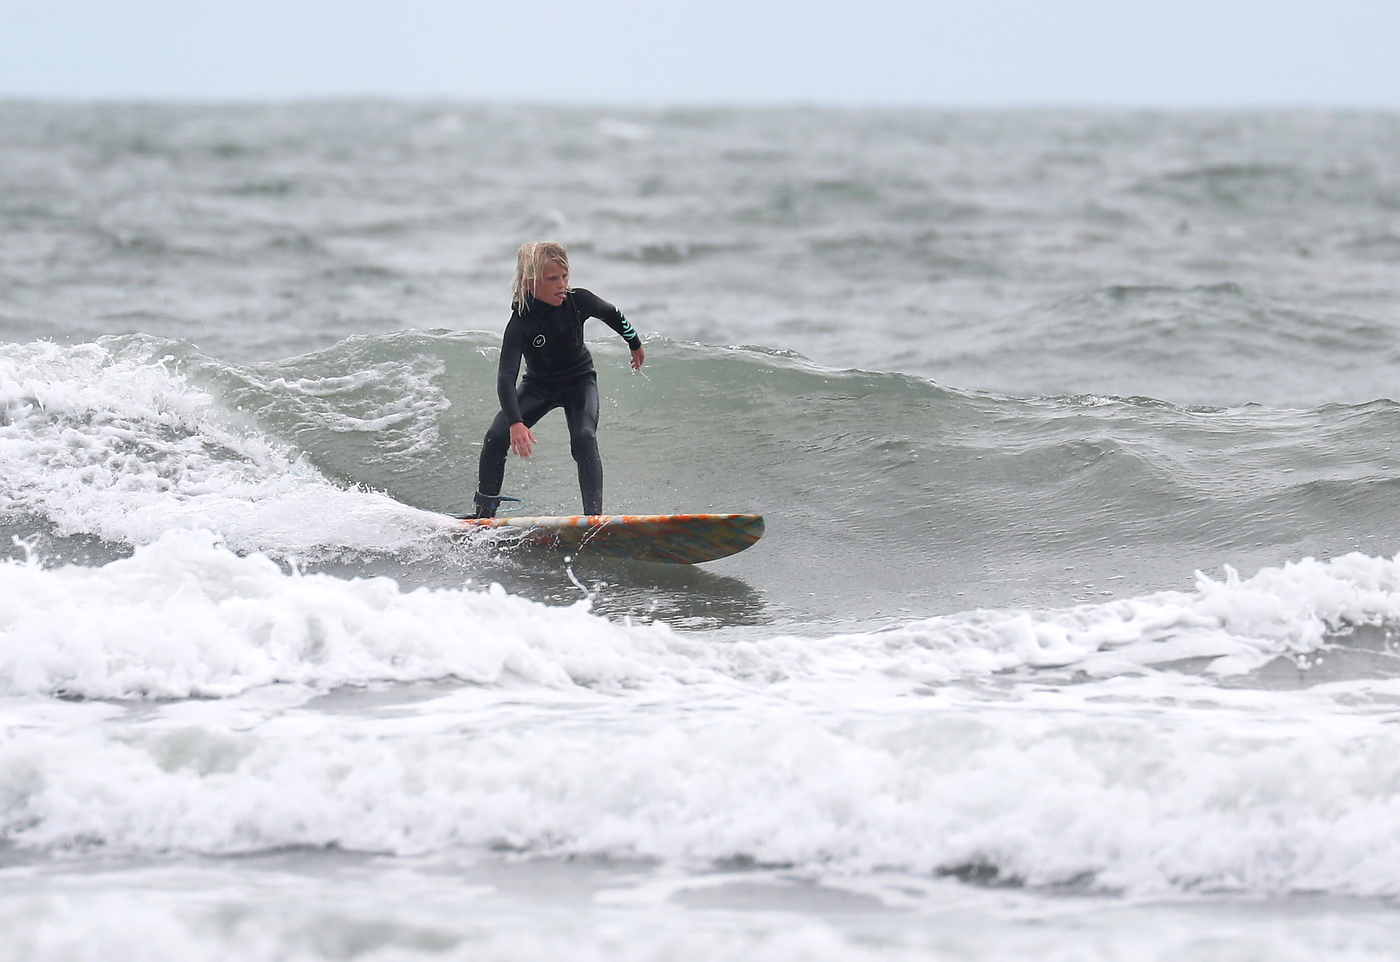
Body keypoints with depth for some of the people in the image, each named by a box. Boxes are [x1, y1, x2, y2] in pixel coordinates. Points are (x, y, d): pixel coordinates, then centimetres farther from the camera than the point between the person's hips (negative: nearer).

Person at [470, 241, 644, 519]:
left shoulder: (579, 301, -24)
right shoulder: (520, 323, -31)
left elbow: (612, 315, 0)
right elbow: (506, 377, -40)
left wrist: (635, 345, 18)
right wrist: (515, 423, -55)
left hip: (579, 381, 0)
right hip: (538, 386, 0)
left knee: (584, 438, -27)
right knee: (496, 437, -17)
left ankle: (594, 515, -31)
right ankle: (484, 511, 0)